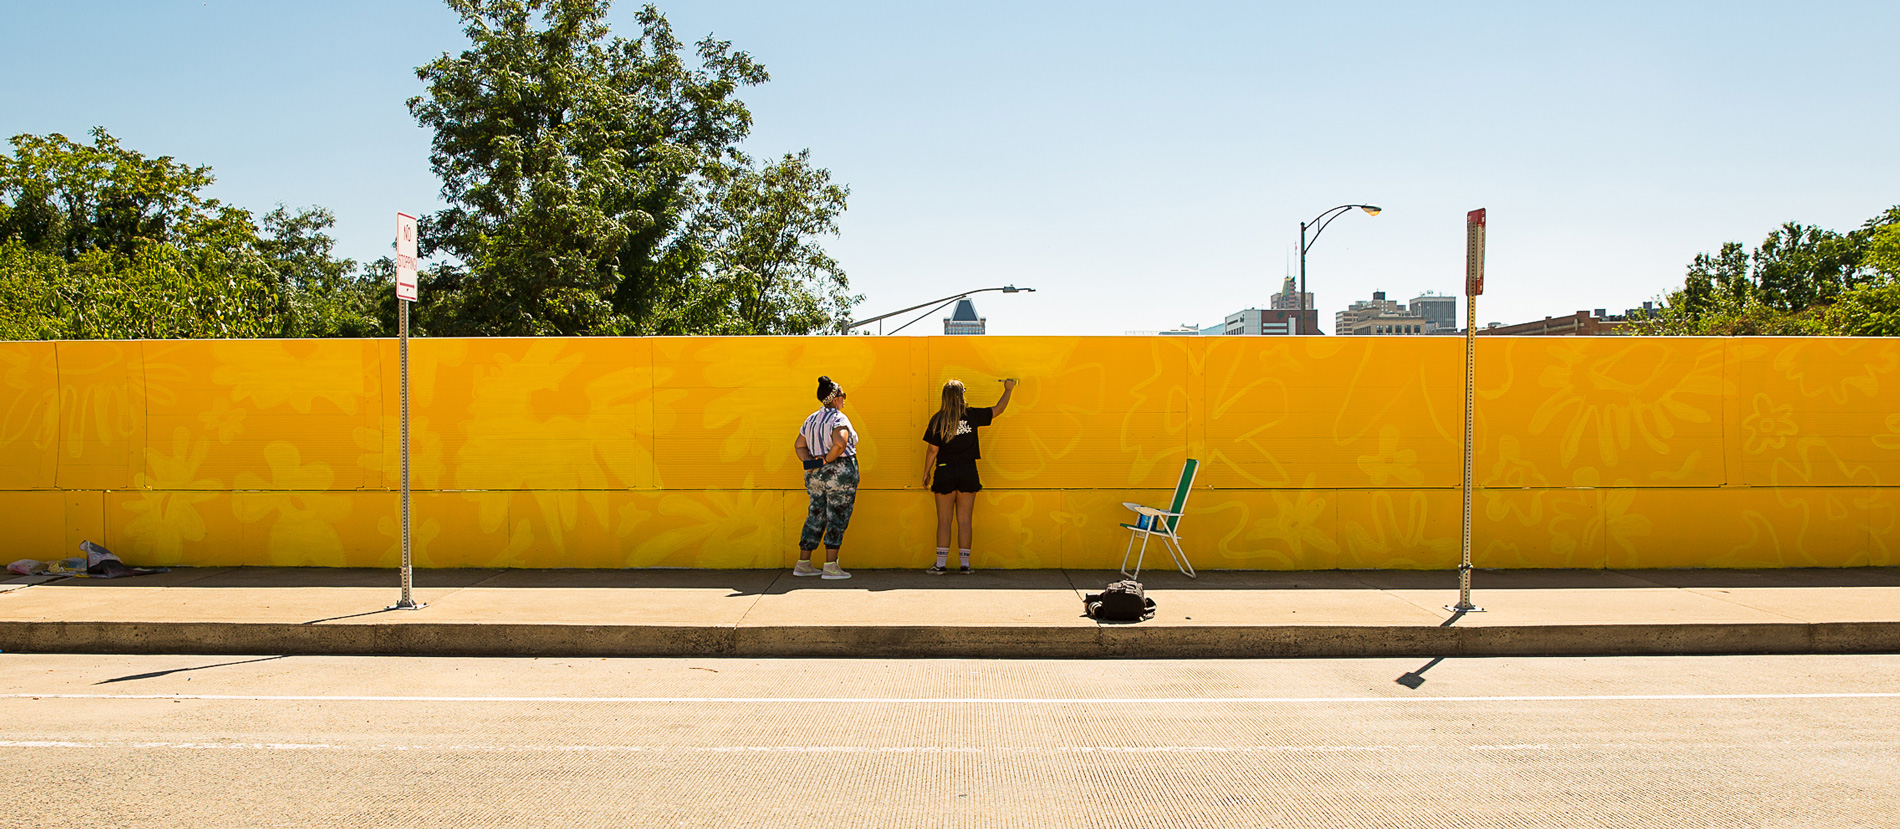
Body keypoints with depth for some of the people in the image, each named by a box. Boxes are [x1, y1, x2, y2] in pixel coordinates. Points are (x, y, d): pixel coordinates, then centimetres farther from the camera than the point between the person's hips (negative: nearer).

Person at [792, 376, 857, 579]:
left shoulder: (811, 420, 11)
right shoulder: (838, 419, -13)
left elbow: (799, 445, 12)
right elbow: (840, 443, -31)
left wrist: (810, 463, 0)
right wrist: (828, 459, -17)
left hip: (815, 477, 8)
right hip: (840, 473, -7)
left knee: (816, 517, 14)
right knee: (837, 519, -1)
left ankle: (803, 564, 17)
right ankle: (830, 566, -2)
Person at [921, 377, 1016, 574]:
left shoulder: (938, 419, -5)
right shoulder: (972, 416, -3)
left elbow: (933, 449, -5)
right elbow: (998, 410, 10)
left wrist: (926, 472, 7)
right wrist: (1008, 390, 25)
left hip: (945, 472, -1)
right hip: (968, 472, 1)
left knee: (944, 520, 4)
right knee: (964, 520, 7)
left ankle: (941, 564, 5)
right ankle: (965, 564, 9)